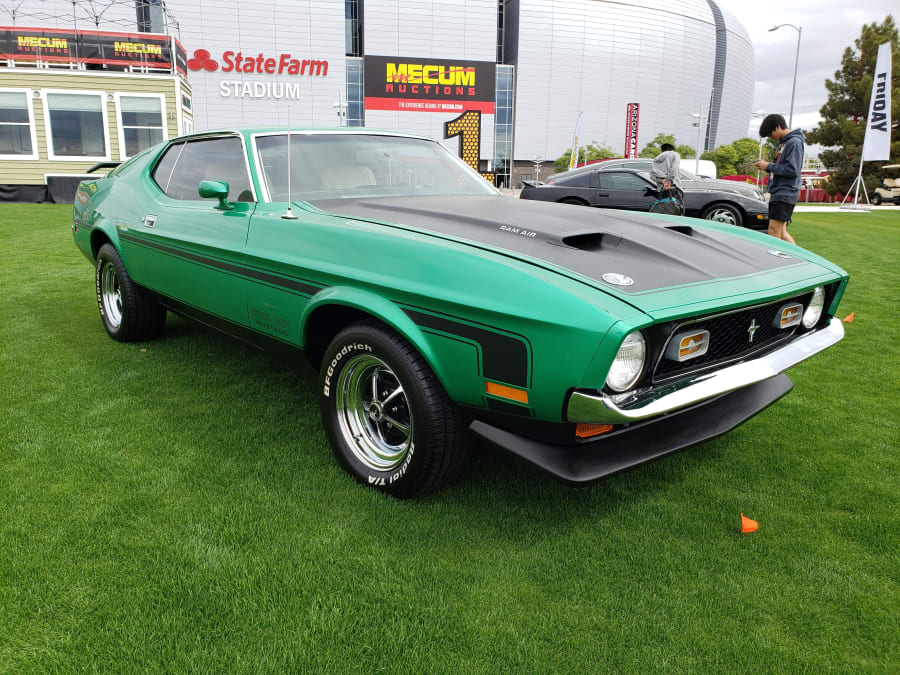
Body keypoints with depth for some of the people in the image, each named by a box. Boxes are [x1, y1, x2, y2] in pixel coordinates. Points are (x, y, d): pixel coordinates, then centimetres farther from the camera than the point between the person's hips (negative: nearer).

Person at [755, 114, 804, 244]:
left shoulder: (794, 142, -11)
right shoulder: (783, 142, 18)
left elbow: (792, 170, -18)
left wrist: (769, 166, -12)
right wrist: (767, 166, 5)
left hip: (786, 194, -10)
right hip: (778, 193, 10)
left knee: (774, 231, -12)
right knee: (781, 232, 10)